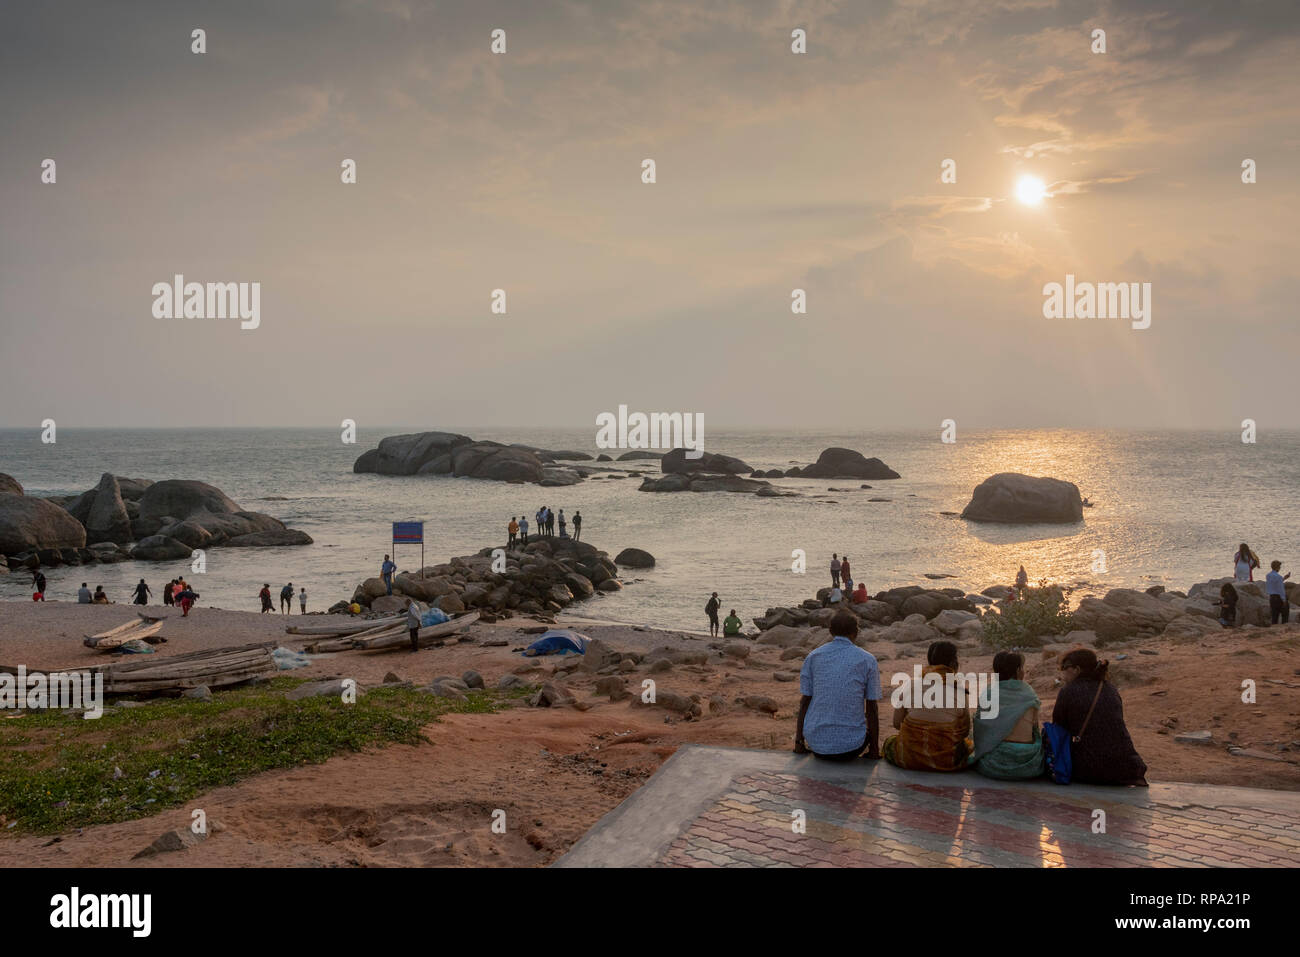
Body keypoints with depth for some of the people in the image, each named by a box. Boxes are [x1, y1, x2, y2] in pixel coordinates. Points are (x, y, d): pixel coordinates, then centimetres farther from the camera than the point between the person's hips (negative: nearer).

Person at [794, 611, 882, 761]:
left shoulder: (813, 657, 1)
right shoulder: (868, 660, -3)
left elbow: (804, 703, 1)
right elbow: (872, 708, -2)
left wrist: (799, 742, 8)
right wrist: (875, 749, 7)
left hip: (816, 742, 2)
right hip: (850, 746, -2)